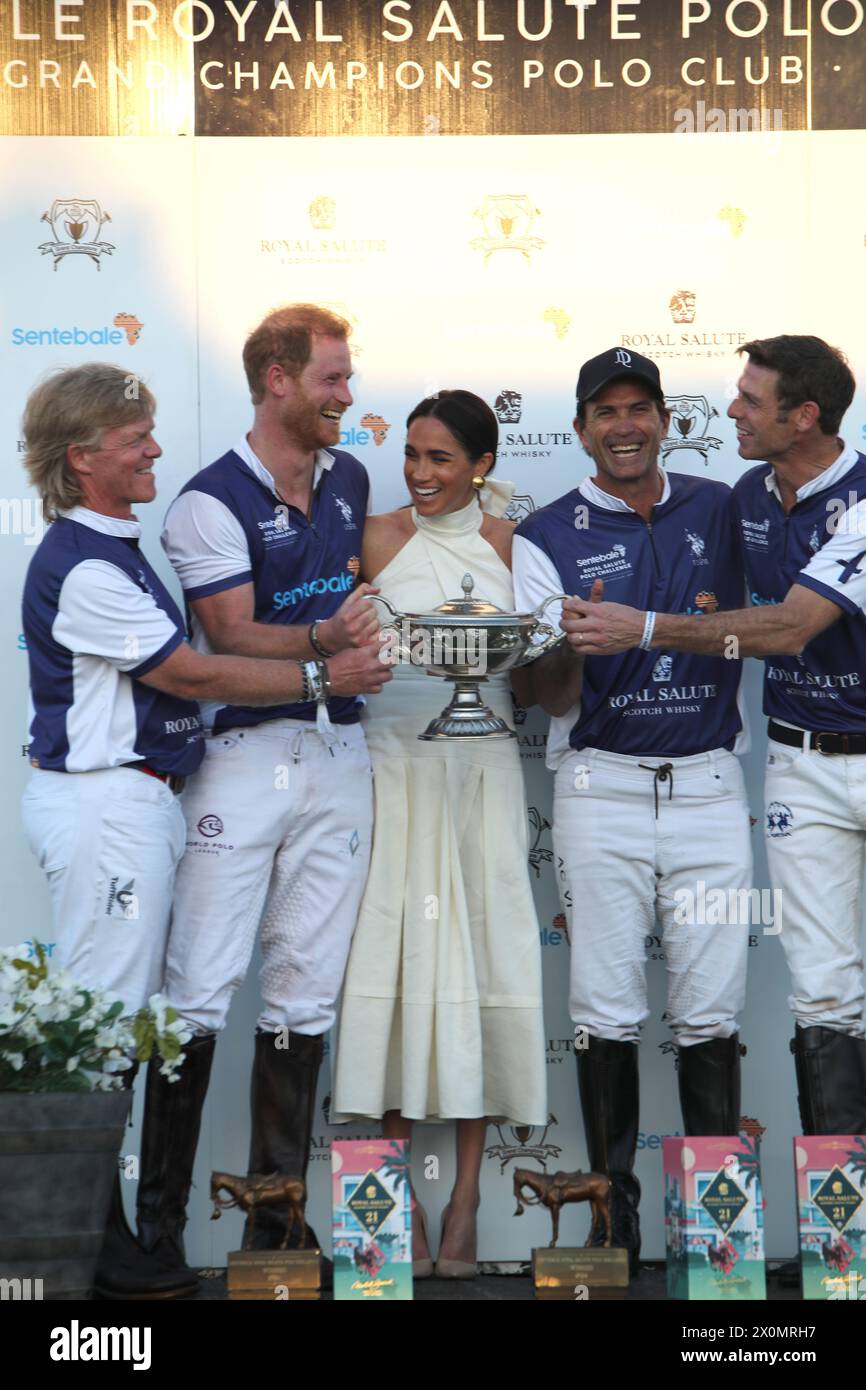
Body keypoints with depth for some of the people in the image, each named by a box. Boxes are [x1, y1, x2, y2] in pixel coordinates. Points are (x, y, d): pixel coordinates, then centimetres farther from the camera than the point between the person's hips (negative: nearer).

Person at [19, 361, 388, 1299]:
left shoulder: (114, 551, 16)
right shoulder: (81, 567, -17)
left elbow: (168, 675, 22)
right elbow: (191, 674, -15)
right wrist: (323, 676, -8)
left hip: (135, 796, 10)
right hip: (103, 805, -10)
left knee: (120, 1018, 13)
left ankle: (115, 1223, 20)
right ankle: (93, 1246, 0)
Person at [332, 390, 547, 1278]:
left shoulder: (510, 542, 8)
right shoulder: (378, 538, 4)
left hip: (482, 764, 1)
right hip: (395, 760, -1)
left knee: (476, 952, -1)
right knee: (398, 950, -5)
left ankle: (464, 1202, 6)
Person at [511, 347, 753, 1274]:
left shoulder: (719, 511, 10)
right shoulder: (547, 536, 3)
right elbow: (547, 696, -3)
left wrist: (706, 622, 1)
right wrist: (574, 640, -24)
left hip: (709, 783, 2)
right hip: (602, 788, -2)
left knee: (712, 1009, 1)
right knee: (606, 1011, -2)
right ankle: (613, 1209, 8)